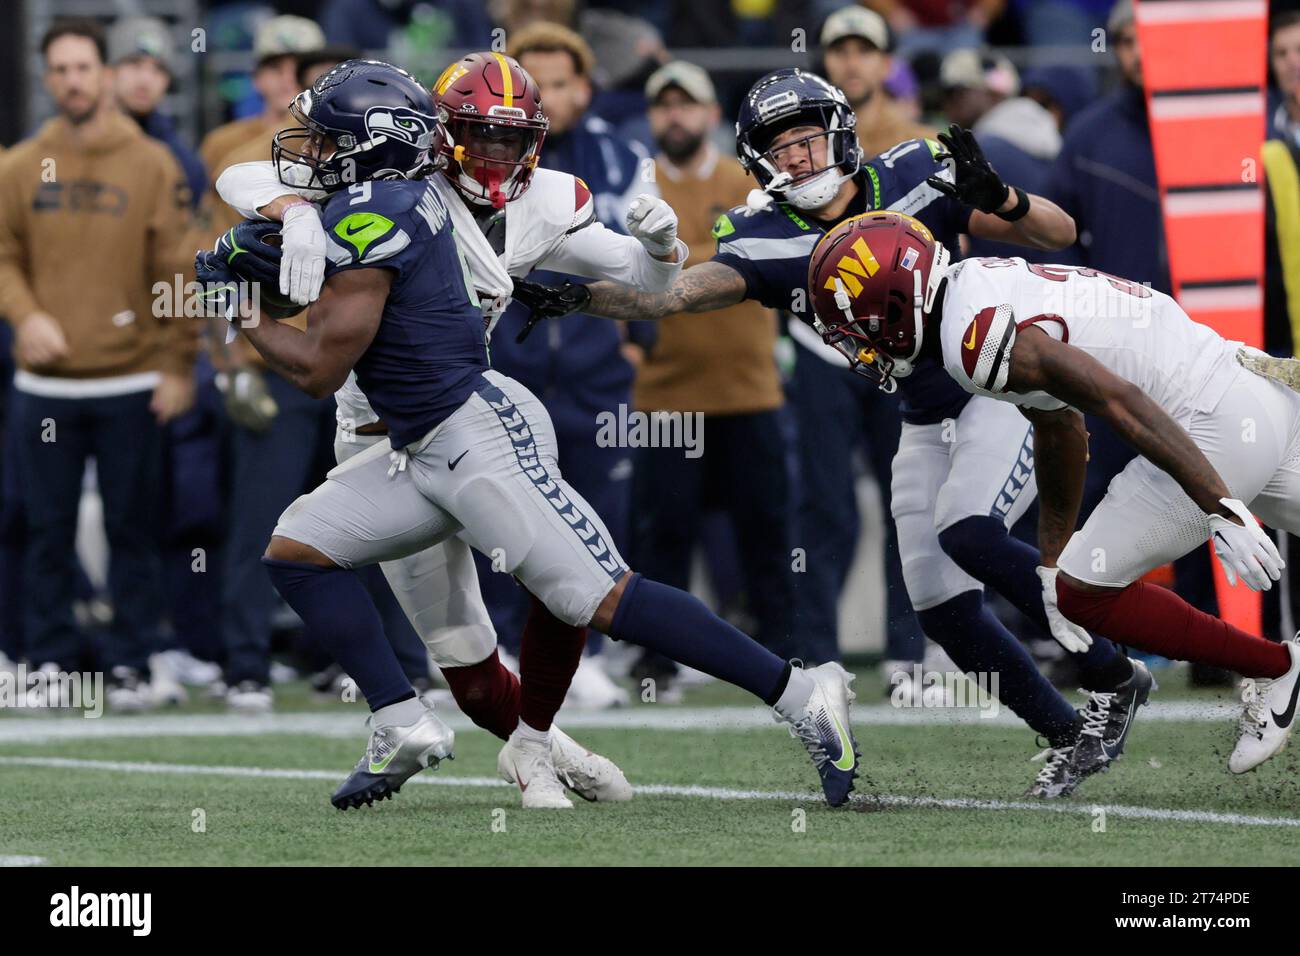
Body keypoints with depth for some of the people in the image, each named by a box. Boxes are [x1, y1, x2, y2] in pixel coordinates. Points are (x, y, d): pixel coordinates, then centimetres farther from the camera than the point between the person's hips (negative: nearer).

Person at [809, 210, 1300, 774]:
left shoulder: (978, 340, -19)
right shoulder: (977, 289, 13)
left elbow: (1120, 403, -27)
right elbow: (1060, 431, 25)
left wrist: (1222, 510, -30)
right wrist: (1051, 565, 29)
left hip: (1219, 427, -9)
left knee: (1087, 595, 3)